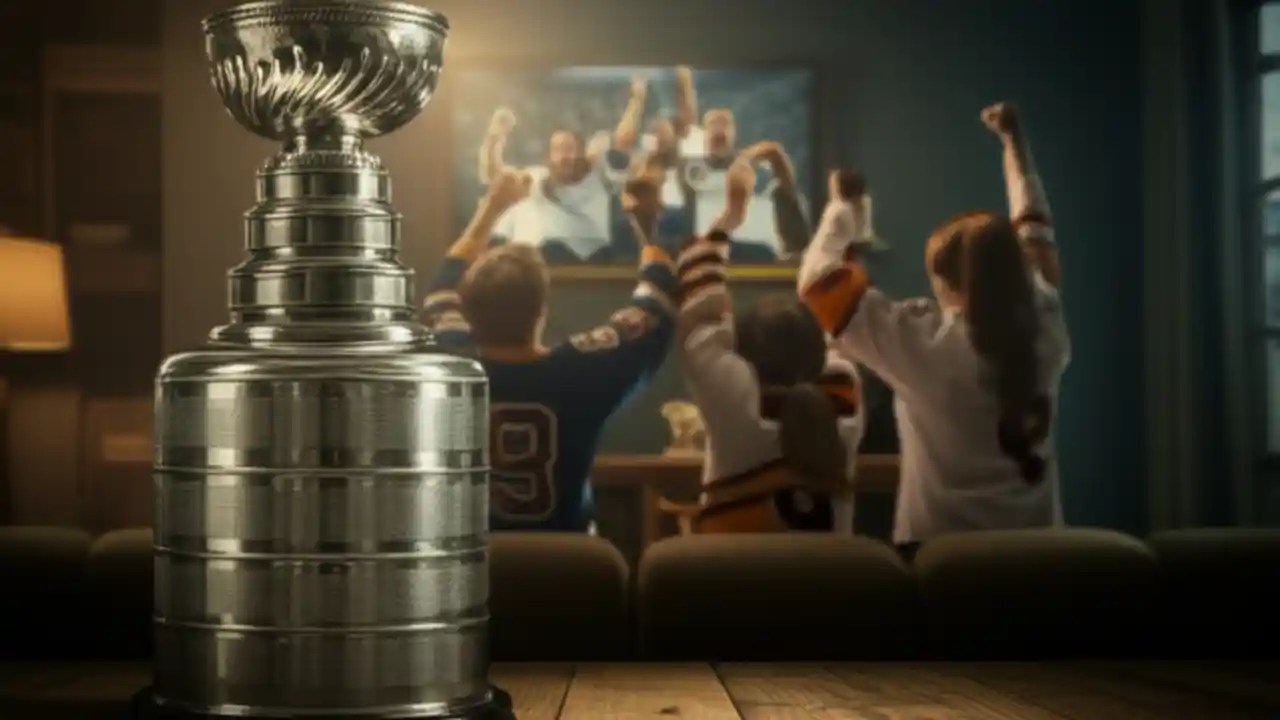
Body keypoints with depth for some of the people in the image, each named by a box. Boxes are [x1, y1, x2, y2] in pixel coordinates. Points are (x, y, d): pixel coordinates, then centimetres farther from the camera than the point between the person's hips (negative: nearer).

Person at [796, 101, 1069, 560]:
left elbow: (820, 280, -3)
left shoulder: (920, 342, -13)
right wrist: (1014, 142, 28)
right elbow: (1035, 235, 17)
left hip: (939, 550, -4)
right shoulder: (1045, 336, 0)